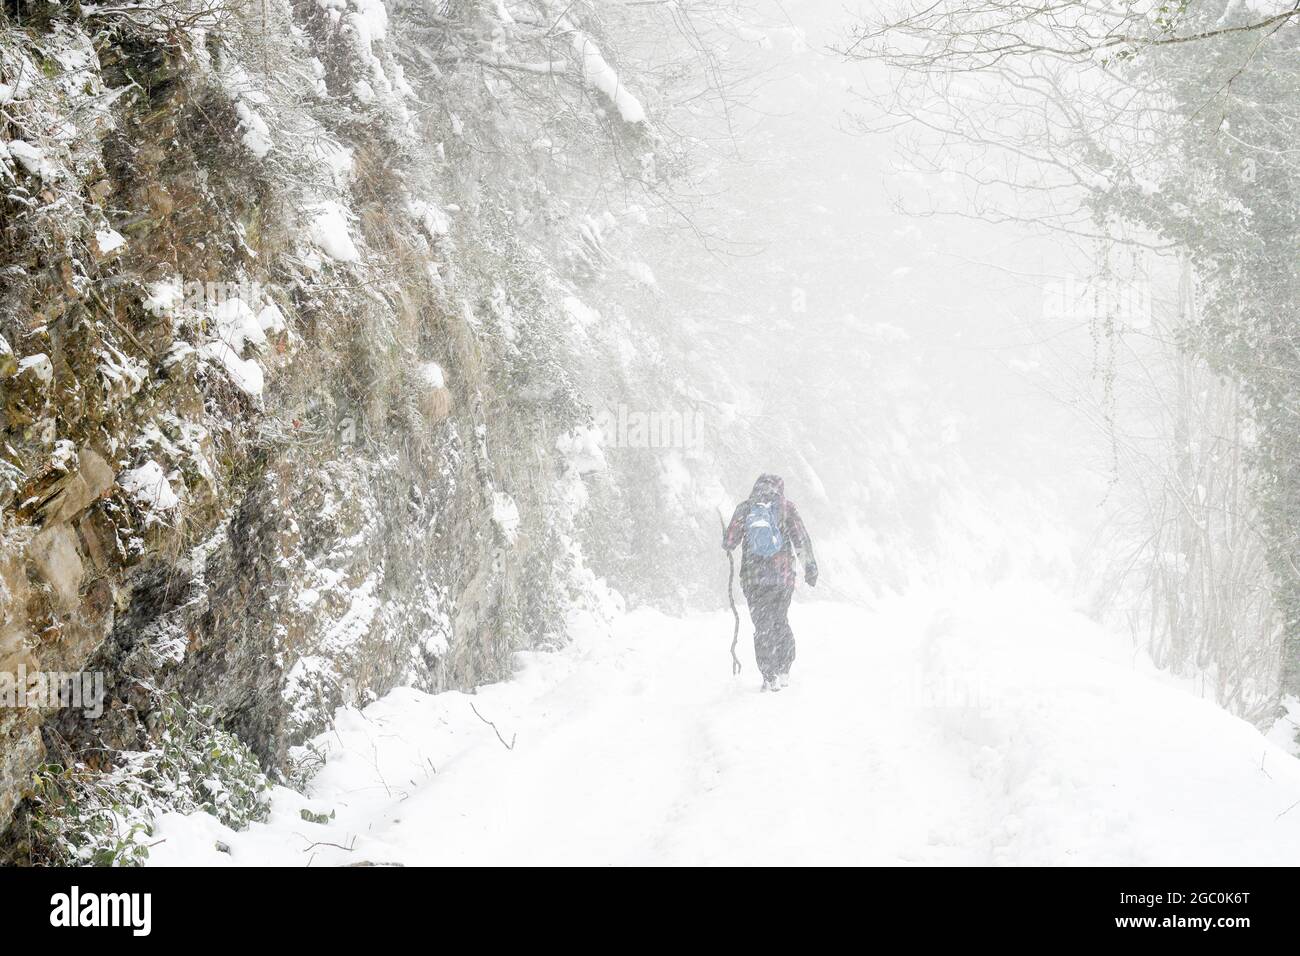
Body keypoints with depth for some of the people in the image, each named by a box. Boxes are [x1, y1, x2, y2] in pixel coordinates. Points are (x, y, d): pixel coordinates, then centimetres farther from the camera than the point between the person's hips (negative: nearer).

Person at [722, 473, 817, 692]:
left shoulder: (744, 508, 1)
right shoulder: (786, 506, 0)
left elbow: (729, 543, 2)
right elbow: (801, 539, -3)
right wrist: (810, 567, 4)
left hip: (753, 577, 0)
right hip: (783, 575, 0)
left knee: (762, 627, 7)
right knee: (780, 623, 17)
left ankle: (769, 677, 1)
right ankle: (783, 672, 17)